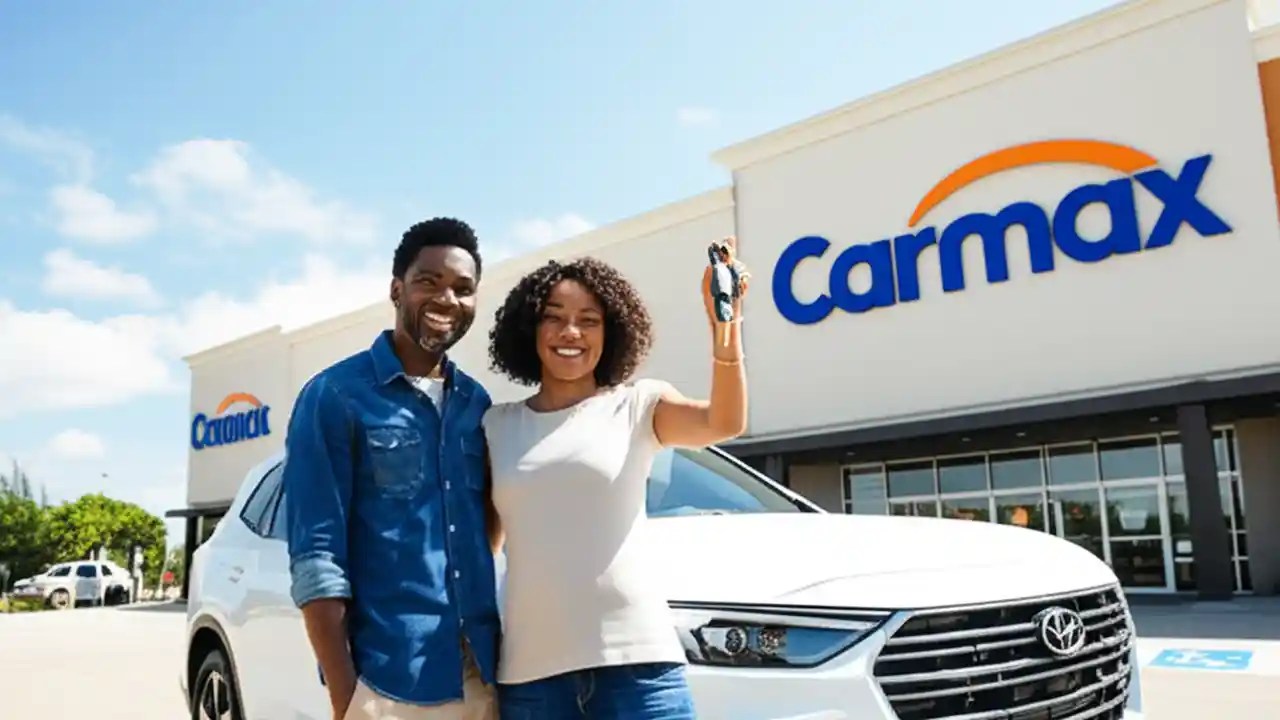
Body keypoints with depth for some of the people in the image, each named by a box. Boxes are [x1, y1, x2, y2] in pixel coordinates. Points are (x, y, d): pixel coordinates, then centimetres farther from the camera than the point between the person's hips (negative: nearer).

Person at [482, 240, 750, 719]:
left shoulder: (638, 405, 4)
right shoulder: (496, 425, 11)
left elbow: (725, 424, -14)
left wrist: (723, 322, -29)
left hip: (635, 656, -2)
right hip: (530, 668, 2)